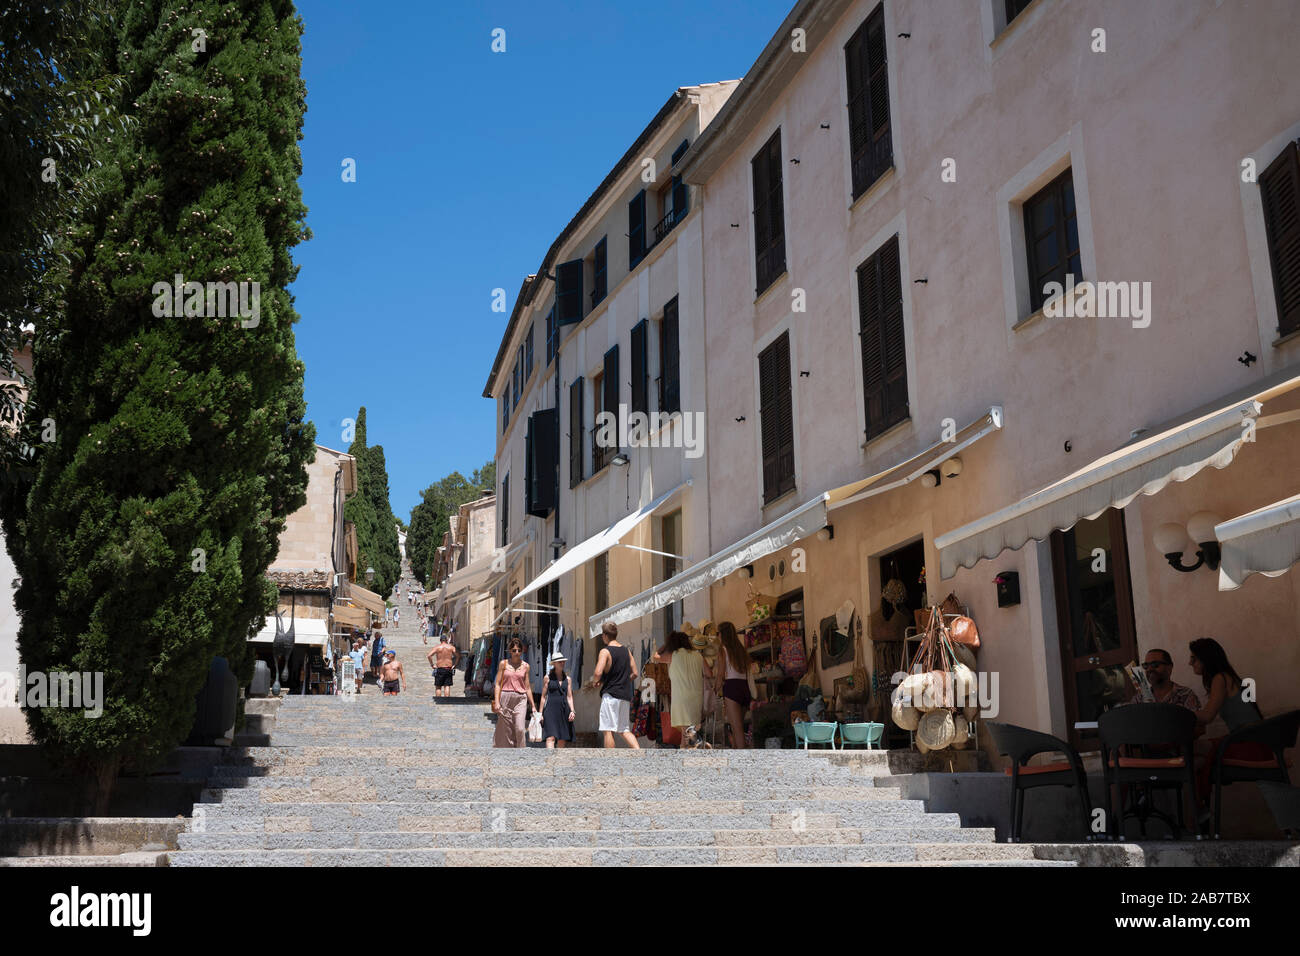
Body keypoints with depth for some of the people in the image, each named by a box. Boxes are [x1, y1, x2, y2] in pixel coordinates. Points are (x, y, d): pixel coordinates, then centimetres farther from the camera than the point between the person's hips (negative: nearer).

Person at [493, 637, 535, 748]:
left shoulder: (525, 666, 9)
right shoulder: (503, 664, 5)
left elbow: (527, 687, 13)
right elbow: (498, 684, 4)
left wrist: (533, 706, 13)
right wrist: (496, 702, -7)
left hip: (520, 699, 0)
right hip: (505, 698, 0)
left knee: (520, 729, -14)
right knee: (506, 731, 2)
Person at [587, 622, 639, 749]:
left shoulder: (605, 651, -8)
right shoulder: (626, 651, 12)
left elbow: (598, 673, -19)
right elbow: (634, 673, 13)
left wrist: (593, 682, 1)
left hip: (611, 695, -7)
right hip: (625, 695, 7)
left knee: (608, 730, -3)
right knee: (625, 730, 12)